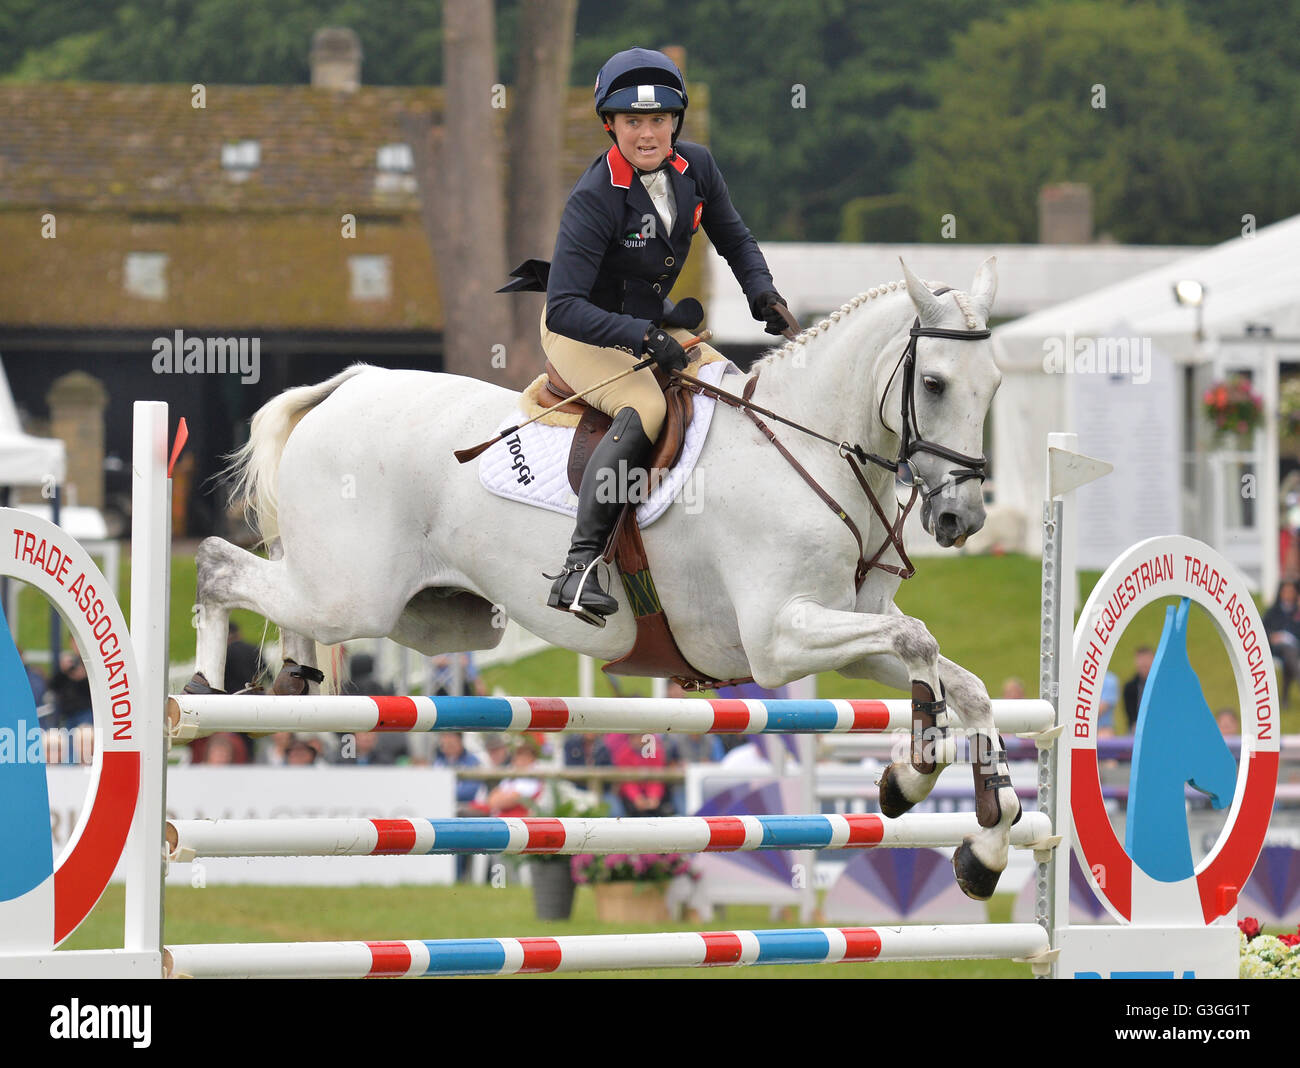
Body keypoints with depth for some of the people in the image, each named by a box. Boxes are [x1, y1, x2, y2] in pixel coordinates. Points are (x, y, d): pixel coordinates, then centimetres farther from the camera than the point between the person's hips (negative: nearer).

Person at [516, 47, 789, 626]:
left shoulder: (695, 167, -9)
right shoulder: (595, 198, -29)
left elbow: (733, 238, 10)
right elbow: (565, 309, -33)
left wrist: (762, 293, -8)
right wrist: (643, 337, -41)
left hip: (650, 323, 8)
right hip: (580, 333, -8)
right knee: (644, 407, -32)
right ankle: (578, 567, -38)